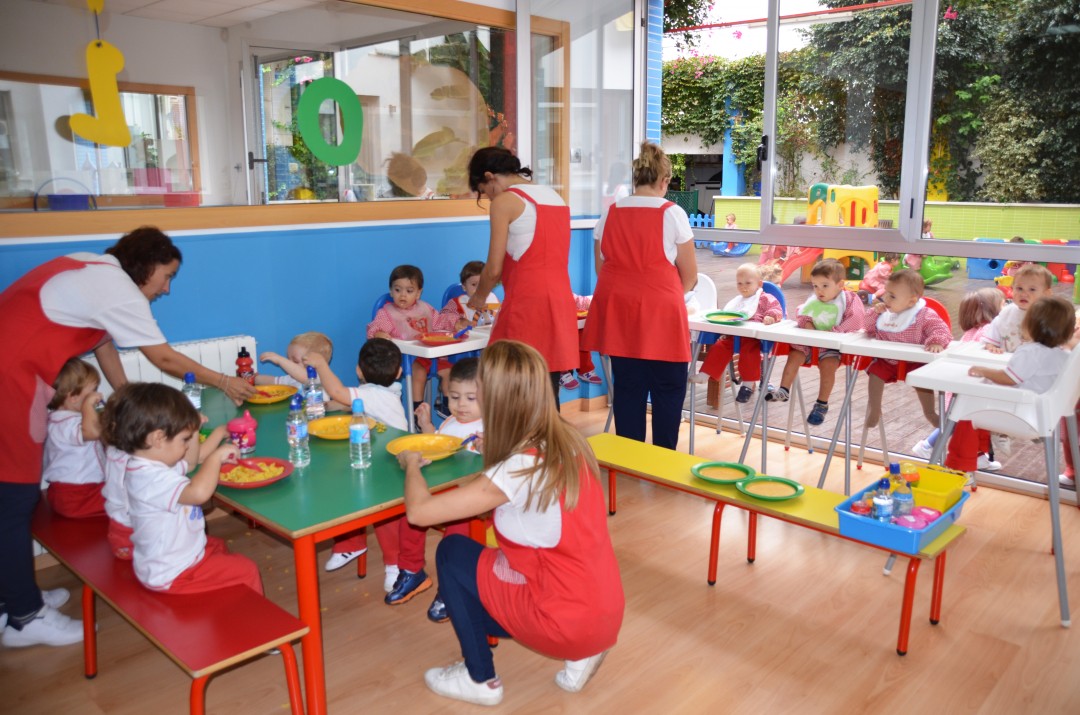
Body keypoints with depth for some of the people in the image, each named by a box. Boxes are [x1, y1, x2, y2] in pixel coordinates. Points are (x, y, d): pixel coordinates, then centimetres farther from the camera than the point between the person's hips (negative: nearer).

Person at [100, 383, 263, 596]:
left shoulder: (154, 461, 0)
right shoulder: (151, 478, -34)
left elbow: (192, 459, 20)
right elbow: (198, 491, -49)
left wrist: (219, 434, 14)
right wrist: (216, 457, -35)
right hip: (172, 575, -11)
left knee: (218, 546, 34)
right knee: (246, 571, -6)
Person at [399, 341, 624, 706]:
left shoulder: (518, 471, -23)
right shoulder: (568, 442, -2)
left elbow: (418, 512, -19)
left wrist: (412, 464, -1)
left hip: (566, 621, -7)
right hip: (605, 613, 7)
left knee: (452, 552, 7)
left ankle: (481, 680, 17)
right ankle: (581, 654, 17)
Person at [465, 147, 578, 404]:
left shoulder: (504, 201, -4)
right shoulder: (556, 197, 17)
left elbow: (494, 269, -5)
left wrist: (478, 298, 13)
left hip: (527, 301, -7)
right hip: (561, 299, 7)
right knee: (548, 394, 10)